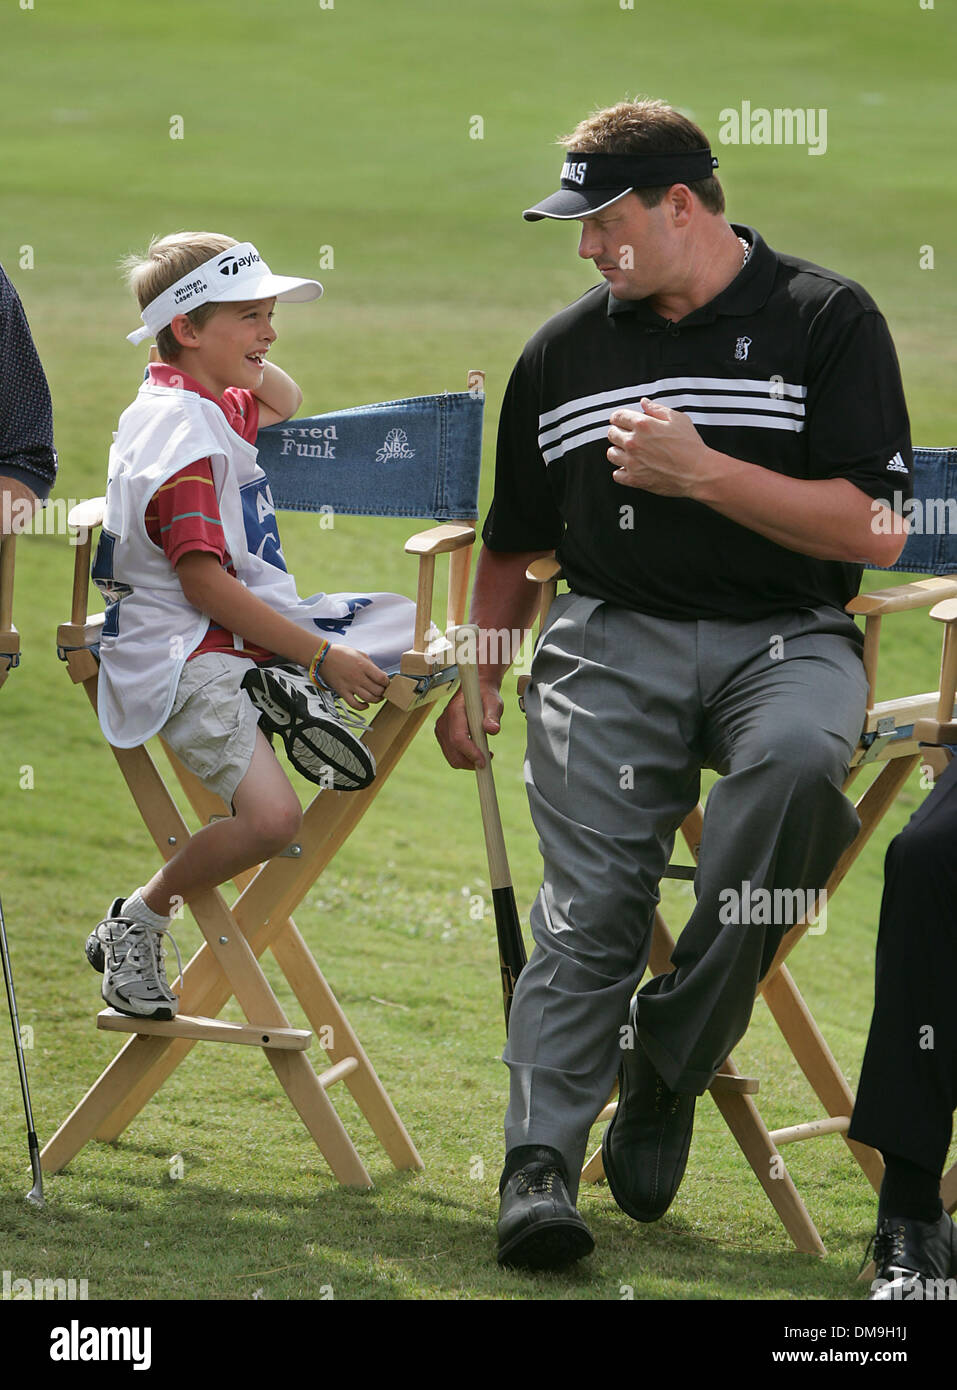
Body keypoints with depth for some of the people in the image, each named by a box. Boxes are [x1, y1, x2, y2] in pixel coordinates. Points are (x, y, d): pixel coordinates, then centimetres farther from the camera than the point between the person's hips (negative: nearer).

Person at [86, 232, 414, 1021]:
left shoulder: (215, 406, 12)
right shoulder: (180, 432, -17)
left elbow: (284, 406, 37)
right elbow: (206, 585, -22)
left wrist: (246, 358, 13)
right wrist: (323, 655, -21)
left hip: (260, 628, 10)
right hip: (186, 655, -10)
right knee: (270, 817, -29)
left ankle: (292, 695, -9)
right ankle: (137, 924, -7)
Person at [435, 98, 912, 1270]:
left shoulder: (828, 321, 2)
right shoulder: (563, 350, 15)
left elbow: (868, 530, -6)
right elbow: (512, 546, 27)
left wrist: (701, 473, -14)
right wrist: (477, 679, 16)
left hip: (785, 635, -3)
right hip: (613, 636, 3)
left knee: (799, 759, -36)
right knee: (588, 904, -18)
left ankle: (669, 1058, -22)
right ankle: (540, 1165, -22)